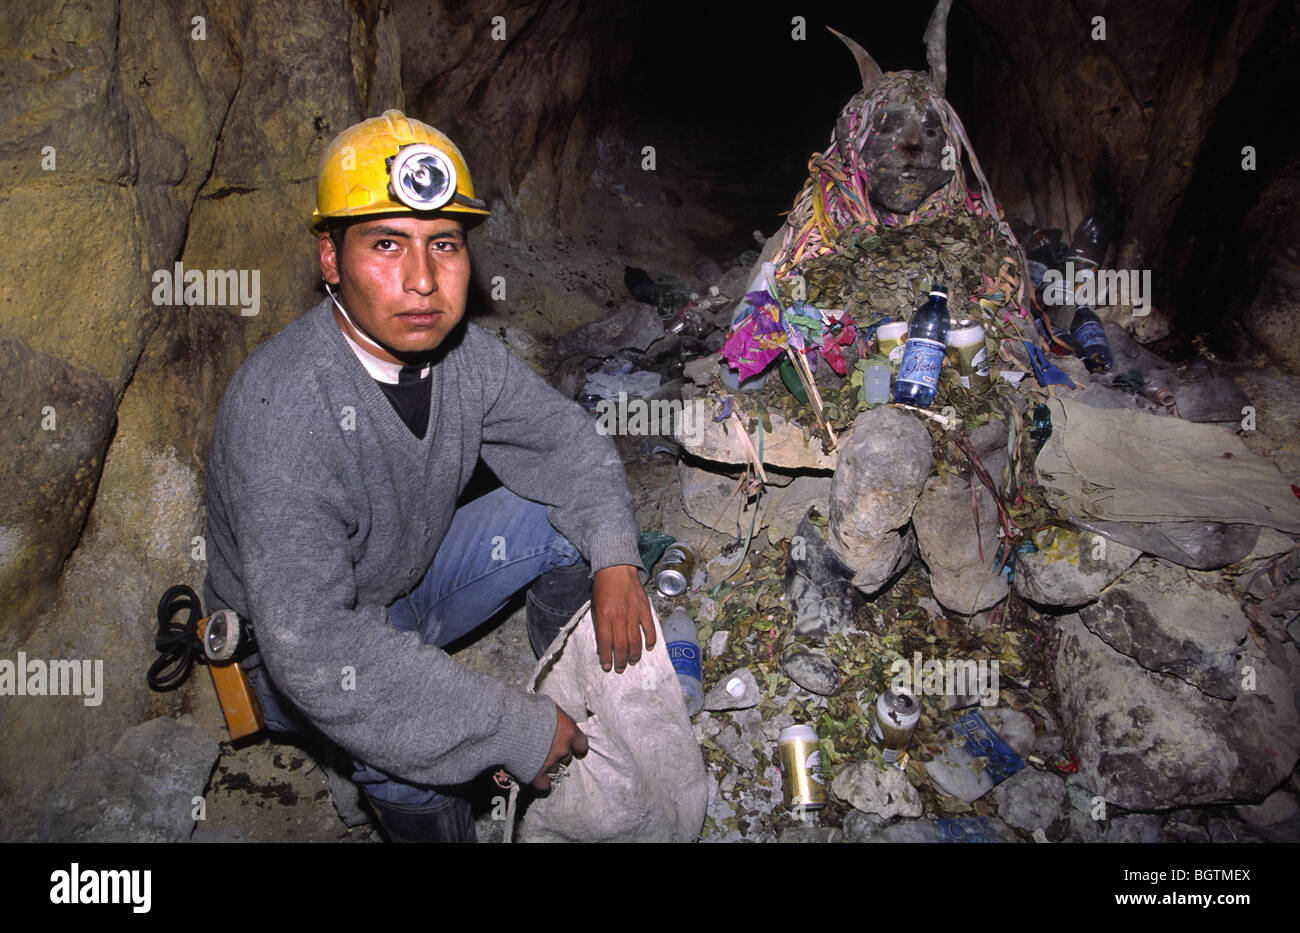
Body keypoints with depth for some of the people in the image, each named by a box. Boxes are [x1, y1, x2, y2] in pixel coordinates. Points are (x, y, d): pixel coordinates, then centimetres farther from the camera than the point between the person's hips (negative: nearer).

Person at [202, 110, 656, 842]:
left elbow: (565, 439, 0)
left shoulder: (458, 347, -14)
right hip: (290, 655, -6)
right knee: (413, 748, -34)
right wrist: (514, 733, -36)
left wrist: (615, 562, -19)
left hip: (413, 577, 6)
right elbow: (314, 646, -39)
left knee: (570, 514, -6)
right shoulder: (279, 413, -35)